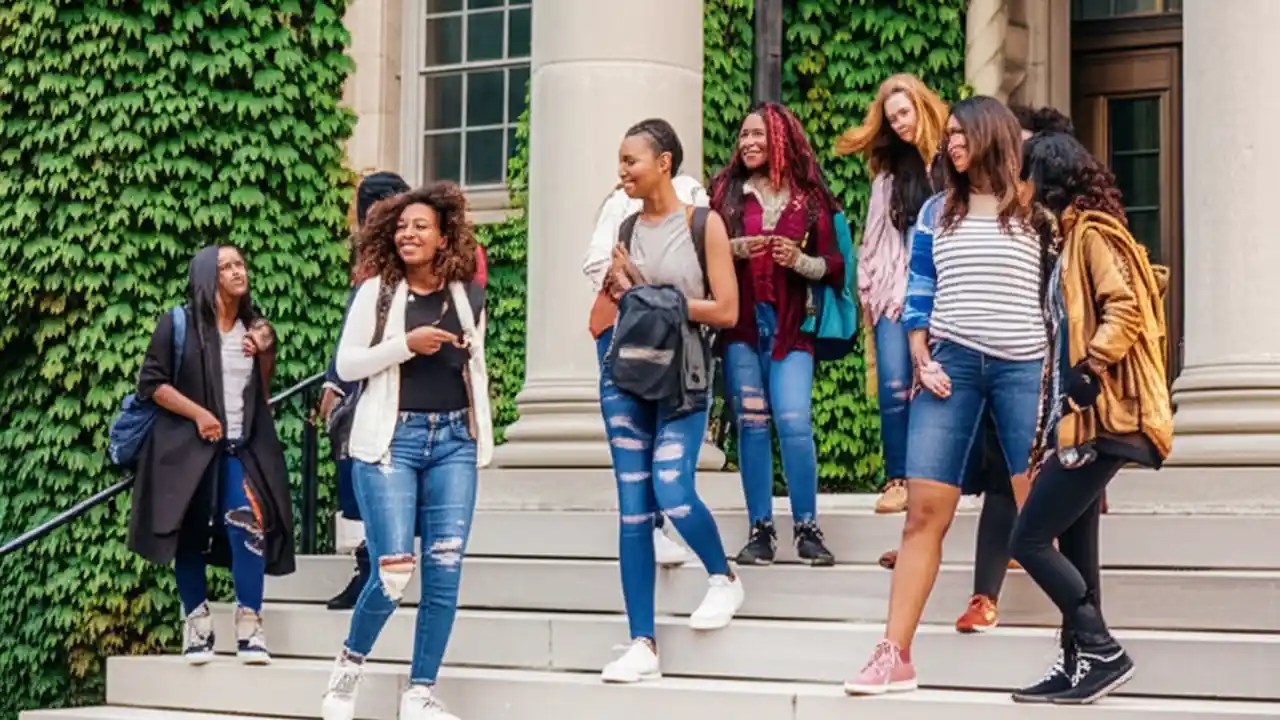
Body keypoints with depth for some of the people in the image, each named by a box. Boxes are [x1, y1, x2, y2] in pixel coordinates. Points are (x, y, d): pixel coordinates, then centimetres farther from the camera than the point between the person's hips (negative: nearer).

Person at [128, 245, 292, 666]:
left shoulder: (253, 327, 12)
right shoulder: (179, 324, -2)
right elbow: (151, 382, -6)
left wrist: (265, 355, -1)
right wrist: (197, 413, -15)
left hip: (241, 448, 2)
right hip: (188, 447, -2)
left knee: (249, 525, -18)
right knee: (191, 537, 2)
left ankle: (249, 629, -14)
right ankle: (197, 627, 15)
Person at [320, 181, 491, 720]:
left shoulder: (468, 296, 10)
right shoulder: (377, 291, 1)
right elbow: (346, 364, -2)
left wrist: (483, 437, 17)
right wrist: (407, 344, -14)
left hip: (453, 440, 3)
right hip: (391, 438, -3)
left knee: (445, 573, -2)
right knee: (394, 571, -11)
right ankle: (350, 661, 15)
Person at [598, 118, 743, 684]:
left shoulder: (703, 224, -4)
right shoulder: (627, 228, 10)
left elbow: (725, 312, -9)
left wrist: (652, 297, -11)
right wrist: (620, 290, -3)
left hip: (683, 378, -4)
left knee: (672, 492, -19)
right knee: (633, 510, 1)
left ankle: (724, 578, 12)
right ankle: (642, 645, 4)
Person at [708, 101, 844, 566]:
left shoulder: (809, 197, 6)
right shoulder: (726, 191, 8)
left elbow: (834, 267, 5)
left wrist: (800, 261, -13)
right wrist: (734, 249, -14)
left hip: (791, 326, -1)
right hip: (740, 323, 1)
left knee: (794, 423, -11)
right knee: (751, 424, 0)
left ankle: (807, 529, -1)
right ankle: (760, 531, 6)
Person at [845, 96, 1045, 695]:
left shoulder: (1035, 208, 4)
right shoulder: (937, 211, 13)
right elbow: (919, 294, 13)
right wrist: (922, 362, 0)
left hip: (1023, 367, -2)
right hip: (950, 363, 2)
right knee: (923, 510, -3)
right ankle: (895, 655, -2)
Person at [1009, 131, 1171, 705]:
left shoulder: (1092, 232, -9)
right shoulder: (1071, 237, 20)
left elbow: (1126, 311, -21)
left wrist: (1088, 372, -26)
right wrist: (1054, 420, 18)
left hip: (1099, 418, -10)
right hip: (1080, 417, 10)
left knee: (1030, 539, -11)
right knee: (1072, 547, 8)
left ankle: (1103, 652, -5)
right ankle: (1078, 664, 11)